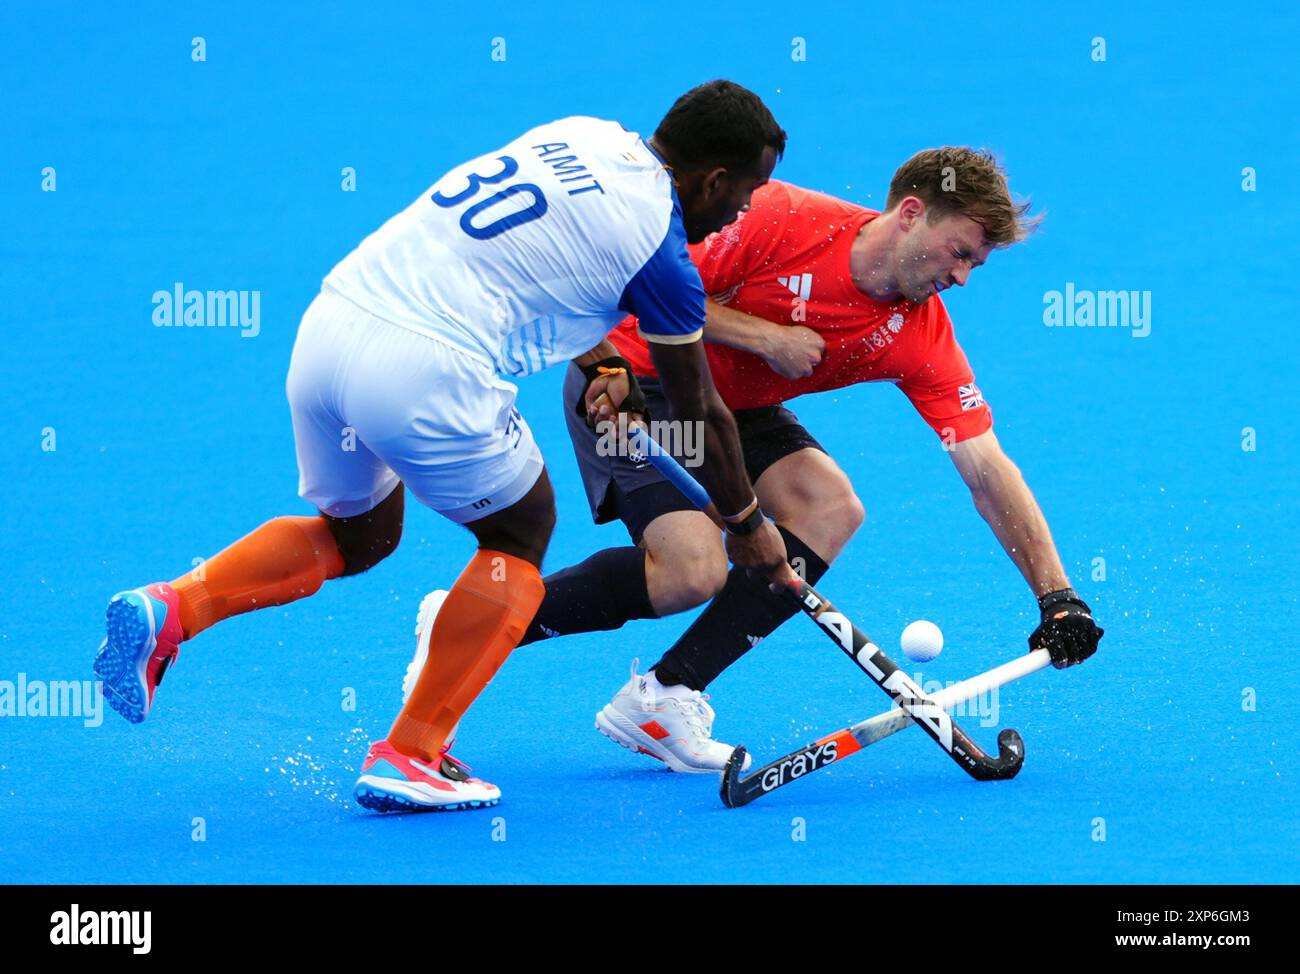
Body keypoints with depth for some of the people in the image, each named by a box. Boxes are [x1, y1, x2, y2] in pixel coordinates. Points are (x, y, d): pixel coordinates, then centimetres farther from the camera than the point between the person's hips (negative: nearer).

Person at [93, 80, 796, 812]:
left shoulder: (584, 135, 16)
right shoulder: (659, 250, -4)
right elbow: (700, 411, 9)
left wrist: (601, 361, 26)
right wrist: (746, 523, 24)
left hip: (325, 326, 7)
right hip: (422, 371, -7)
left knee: (358, 535, 29)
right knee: (522, 531, 18)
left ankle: (168, 609, 10)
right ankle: (408, 758, 11)